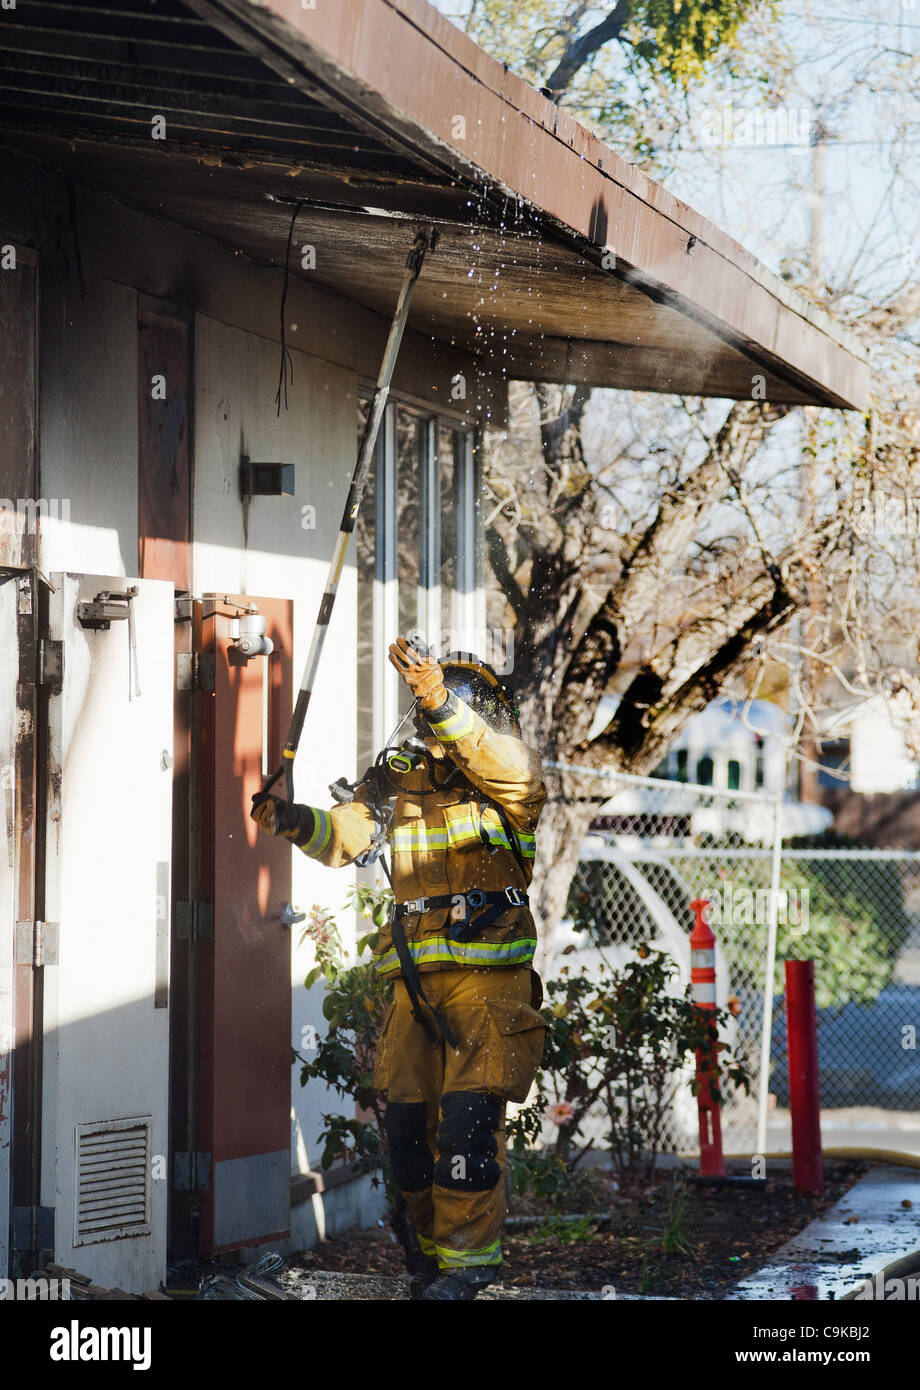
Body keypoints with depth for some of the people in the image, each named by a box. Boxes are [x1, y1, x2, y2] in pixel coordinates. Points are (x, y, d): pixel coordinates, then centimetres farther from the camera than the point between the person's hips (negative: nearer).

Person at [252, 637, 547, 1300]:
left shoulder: (511, 779, -1)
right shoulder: (400, 779, 12)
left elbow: (512, 771, -25)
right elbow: (344, 834, 3)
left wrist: (441, 698, -37)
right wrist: (290, 820, -19)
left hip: (490, 978, -5)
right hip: (418, 981, 5)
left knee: (468, 1116, -12)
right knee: (409, 1120, 5)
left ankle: (468, 1257, -1)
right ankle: (434, 1242, 21)